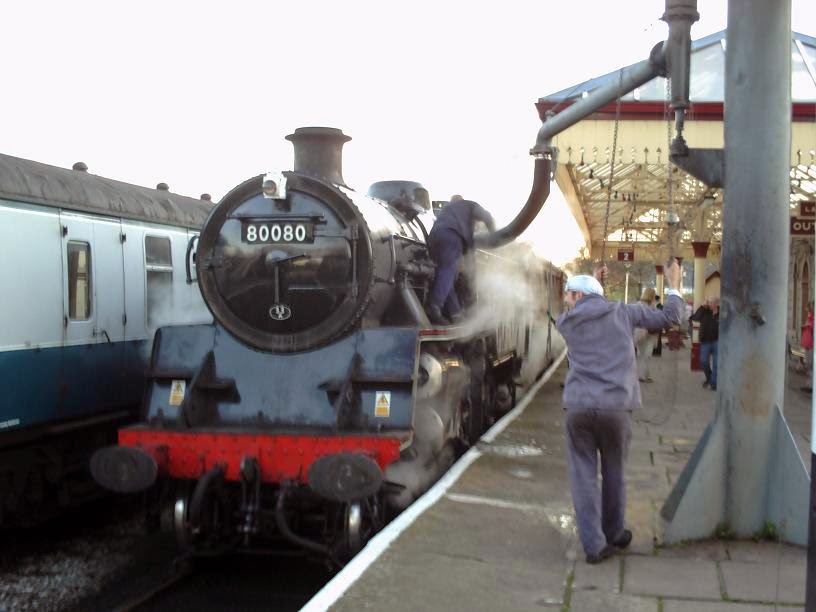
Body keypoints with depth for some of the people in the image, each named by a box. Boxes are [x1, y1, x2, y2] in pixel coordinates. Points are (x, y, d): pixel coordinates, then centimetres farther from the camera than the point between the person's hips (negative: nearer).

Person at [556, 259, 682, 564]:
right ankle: (613, 533, 31)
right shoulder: (623, 313, 4)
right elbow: (667, 318, 11)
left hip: (578, 407, 0)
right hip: (616, 406, 0)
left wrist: (592, 282, 39)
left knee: (583, 475, 6)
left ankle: (594, 544, 1)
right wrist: (674, 286, 26)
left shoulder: (565, 322, 7)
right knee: (614, 472, 17)